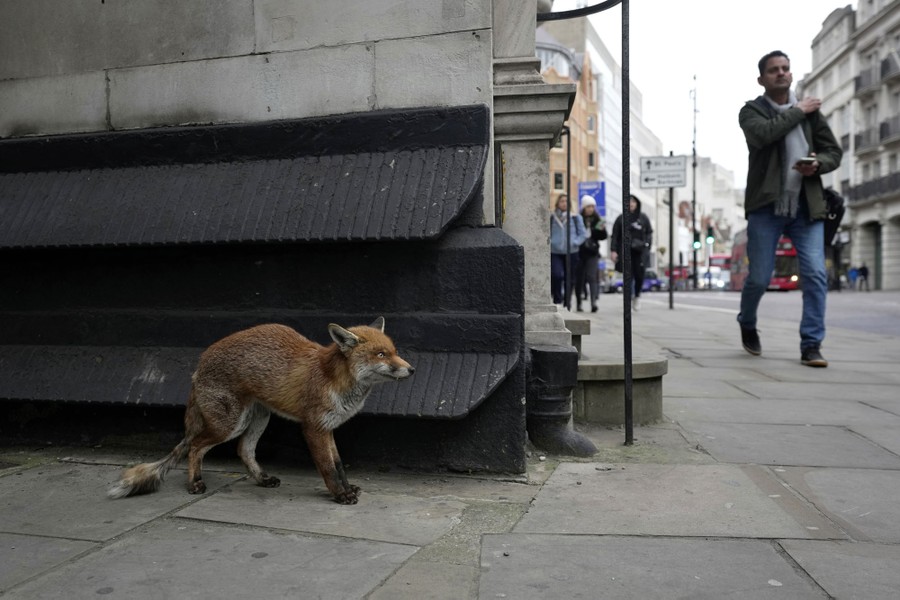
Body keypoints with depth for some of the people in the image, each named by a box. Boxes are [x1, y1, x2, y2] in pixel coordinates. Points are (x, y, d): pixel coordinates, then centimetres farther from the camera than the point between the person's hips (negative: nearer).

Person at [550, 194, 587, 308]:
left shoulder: (575, 217, 6)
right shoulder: (551, 217, 5)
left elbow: (582, 234, 7)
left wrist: (575, 243, -9)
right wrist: (549, 242, -4)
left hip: (571, 252, 1)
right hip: (555, 252, -1)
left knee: (570, 279, 8)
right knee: (556, 275, -20)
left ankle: (567, 302, 24)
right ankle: (557, 299, 0)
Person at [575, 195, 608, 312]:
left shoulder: (597, 220, 6)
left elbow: (603, 237, 7)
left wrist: (602, 230, -11)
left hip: (592, 252, 1)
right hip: (579, 252, -1)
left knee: (592, 276, -10)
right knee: (579, 278, 7)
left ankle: (594, 302, -18)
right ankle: (578, 302, 21)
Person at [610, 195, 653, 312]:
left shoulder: (643, 218, 9)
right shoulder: (621, 219, 7)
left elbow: (649, 233, 11)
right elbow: (615, 236, 4)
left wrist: (647, 245, -3)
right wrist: (613, 250, -4)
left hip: (639, 251, 1)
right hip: (626, 251, -1)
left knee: (639, 275, -4)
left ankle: (637, 296, 21)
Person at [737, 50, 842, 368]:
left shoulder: (811, 111, 12)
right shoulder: (752, 111, 2)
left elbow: (834, 152, 12)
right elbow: (763, 134, -20)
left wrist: (817, 165, -10)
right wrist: (798, 111, -8)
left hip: (806, 207, 3)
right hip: (766, 206, -3)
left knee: (816, 275, -8)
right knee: (759, 278, 1)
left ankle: (811, 345, 1)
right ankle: (747, 324, 31)